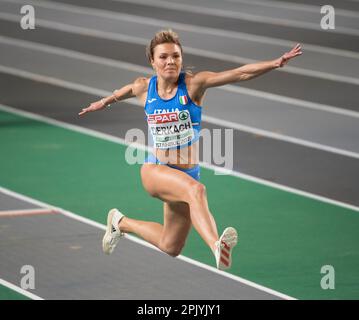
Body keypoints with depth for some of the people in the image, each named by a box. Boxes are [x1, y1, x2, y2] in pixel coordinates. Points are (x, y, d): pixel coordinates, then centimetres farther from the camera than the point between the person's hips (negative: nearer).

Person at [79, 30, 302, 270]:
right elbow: (124, 91, 23)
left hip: (187, 174, 2)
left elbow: (240, 73, -22)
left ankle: (121, 223, 40)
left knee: (170, 247, 15)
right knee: (195, 189, -37)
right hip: (155, 170, -2)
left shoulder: (193, 84, -11)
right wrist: (105, 102, 41)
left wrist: (277, 63, -34)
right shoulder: (144, 87, -3)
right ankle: (217, 247, -58)